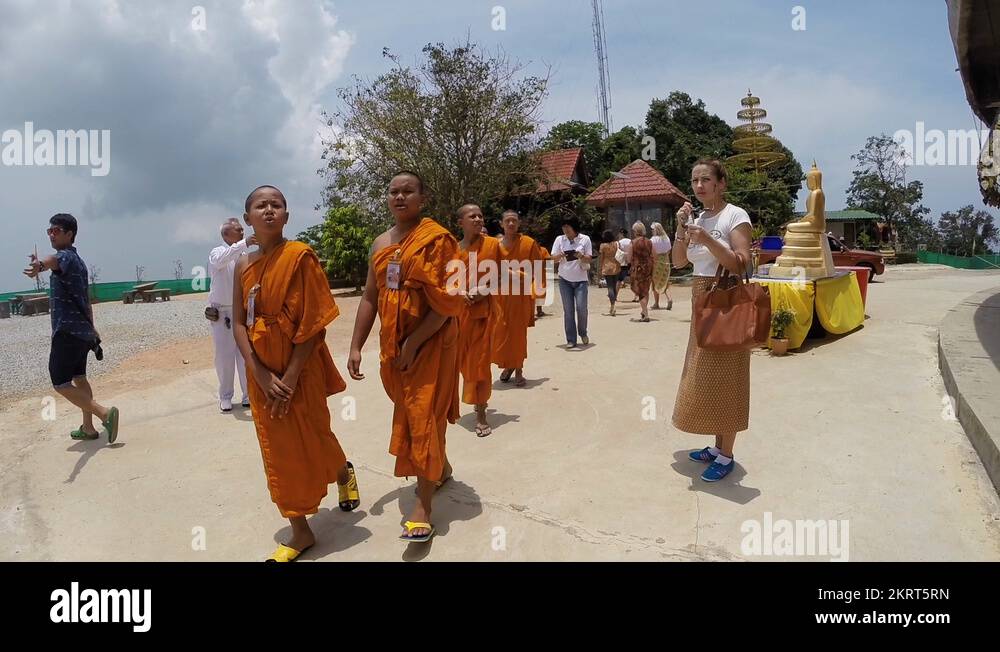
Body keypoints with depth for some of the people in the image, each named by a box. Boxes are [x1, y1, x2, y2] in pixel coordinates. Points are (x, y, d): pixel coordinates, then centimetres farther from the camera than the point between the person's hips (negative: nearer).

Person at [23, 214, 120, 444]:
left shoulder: (66, 256, -12)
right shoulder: (78, 261, 19)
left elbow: (55, 260, -40)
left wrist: (40, 265, -63)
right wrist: (91, 327, 35)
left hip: (67, 331, -10)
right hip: (83, 330, 10)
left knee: (61, 384, -7)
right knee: (79, 378, 17)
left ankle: (104, 413, -16)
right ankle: (88, 428, 24)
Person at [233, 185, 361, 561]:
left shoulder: (300, 256, -10)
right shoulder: (243, 266, 5)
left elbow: (313, 322, -15)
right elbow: (239, 324, 1)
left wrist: (290, 377, -18)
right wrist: (261, 373, -12)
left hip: (300, 370, -5)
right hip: (261, 373, 5)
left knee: (311, 440, 7)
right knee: (278, 450, 9)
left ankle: (344, 472, 43)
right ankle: (300, 533, 22)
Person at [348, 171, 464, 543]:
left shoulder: (436, 239, -11)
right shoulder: (380, 244, 10)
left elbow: (447, 303, -17)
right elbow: (369, 299, 13)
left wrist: (414, 343, -20)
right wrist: (356, 346, 8)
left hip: (430, 343, -7)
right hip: (393, 345, 7)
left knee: (423, 415, -6)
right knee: (409, 412, 16)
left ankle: (423, 506, 1)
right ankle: (441, 468, 40)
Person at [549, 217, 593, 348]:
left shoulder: (585, 239, 0)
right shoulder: (559, 239, 4)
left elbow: (589, 259, 0)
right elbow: (553, 258, 2)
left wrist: (581, 256, -21)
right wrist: (560, 256, -19)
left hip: (581, 279, -1)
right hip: (565, 279, 1)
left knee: (581, 307, -9)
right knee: (568, 310, 0)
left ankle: (583, 333, 18)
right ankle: (571, 340, 6)